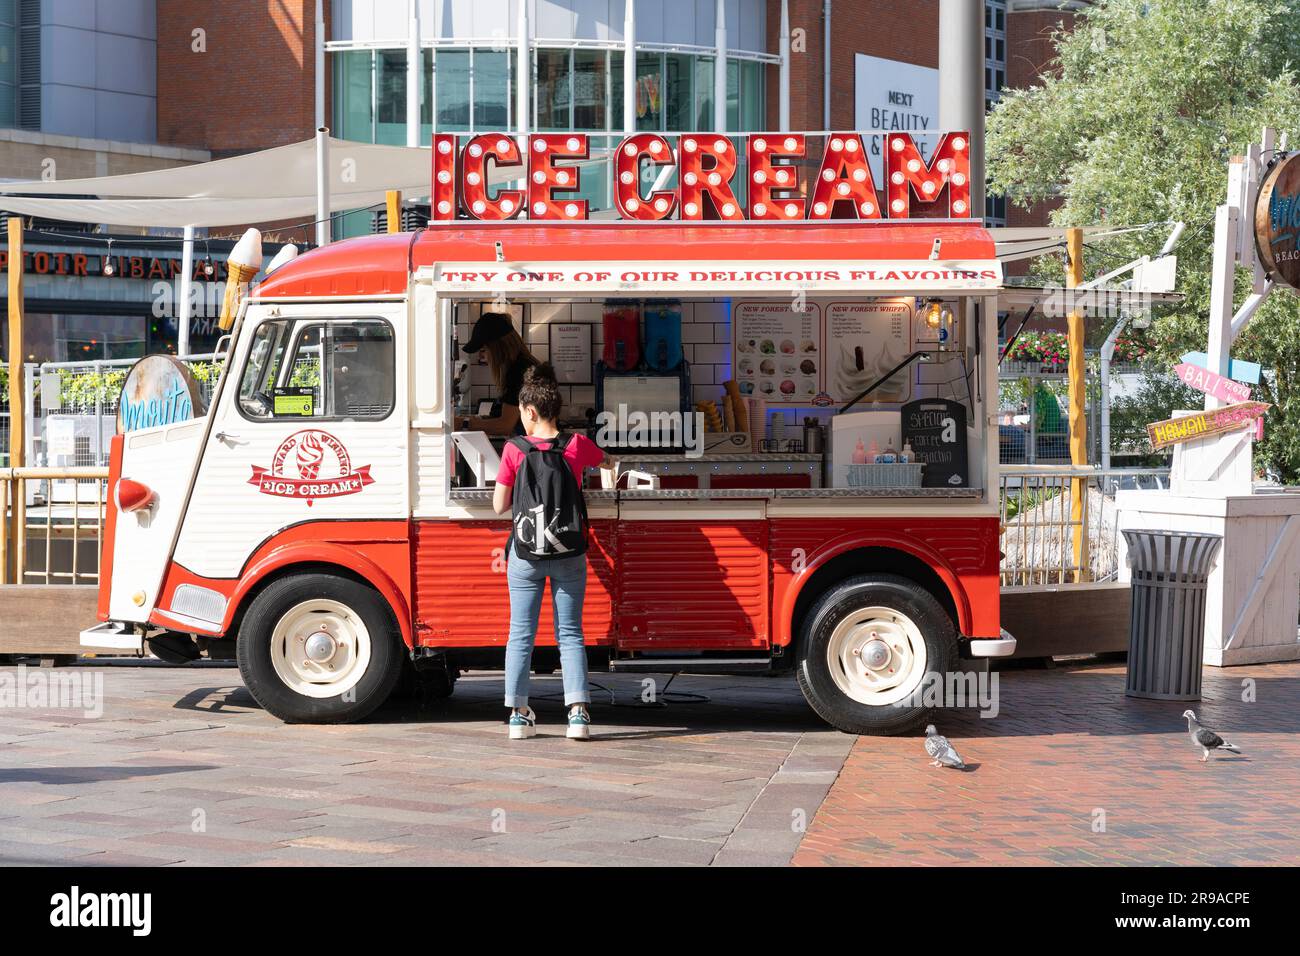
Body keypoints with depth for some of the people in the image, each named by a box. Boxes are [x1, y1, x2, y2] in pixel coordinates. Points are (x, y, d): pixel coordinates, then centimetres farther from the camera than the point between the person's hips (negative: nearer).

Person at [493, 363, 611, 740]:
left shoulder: (515, 450, -9)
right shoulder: (577, 446, -4)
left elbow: (499, 505, -3)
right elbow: (605, 462, 19)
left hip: (526, 554, -1)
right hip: (569, 554, 1)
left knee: (521, 634, 8)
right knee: (570, 634, 7)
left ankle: (518, 714, 8)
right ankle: (578, 712, -4)